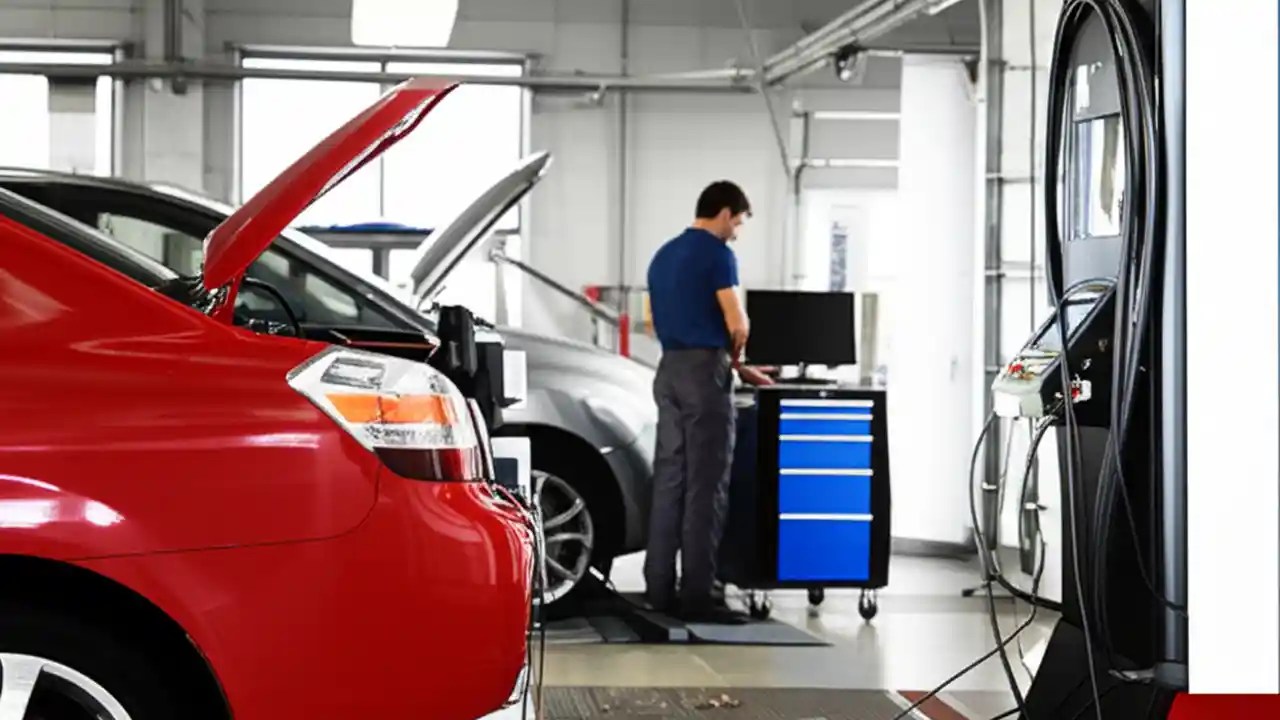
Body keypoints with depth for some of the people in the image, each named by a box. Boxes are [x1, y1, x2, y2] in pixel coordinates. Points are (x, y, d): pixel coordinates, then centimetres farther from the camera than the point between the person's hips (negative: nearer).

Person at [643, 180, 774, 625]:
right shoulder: (716, 253, -8)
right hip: (704, 372, -8)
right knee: (705, 486, -6)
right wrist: (736, 358, 9)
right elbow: (737, 325, -13)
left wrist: (734, 366, 22)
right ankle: (697, 595, -7)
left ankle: (659, 589, 10)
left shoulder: (663, 255, 18)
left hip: (670, 370, 8)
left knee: (669, 481, 9)